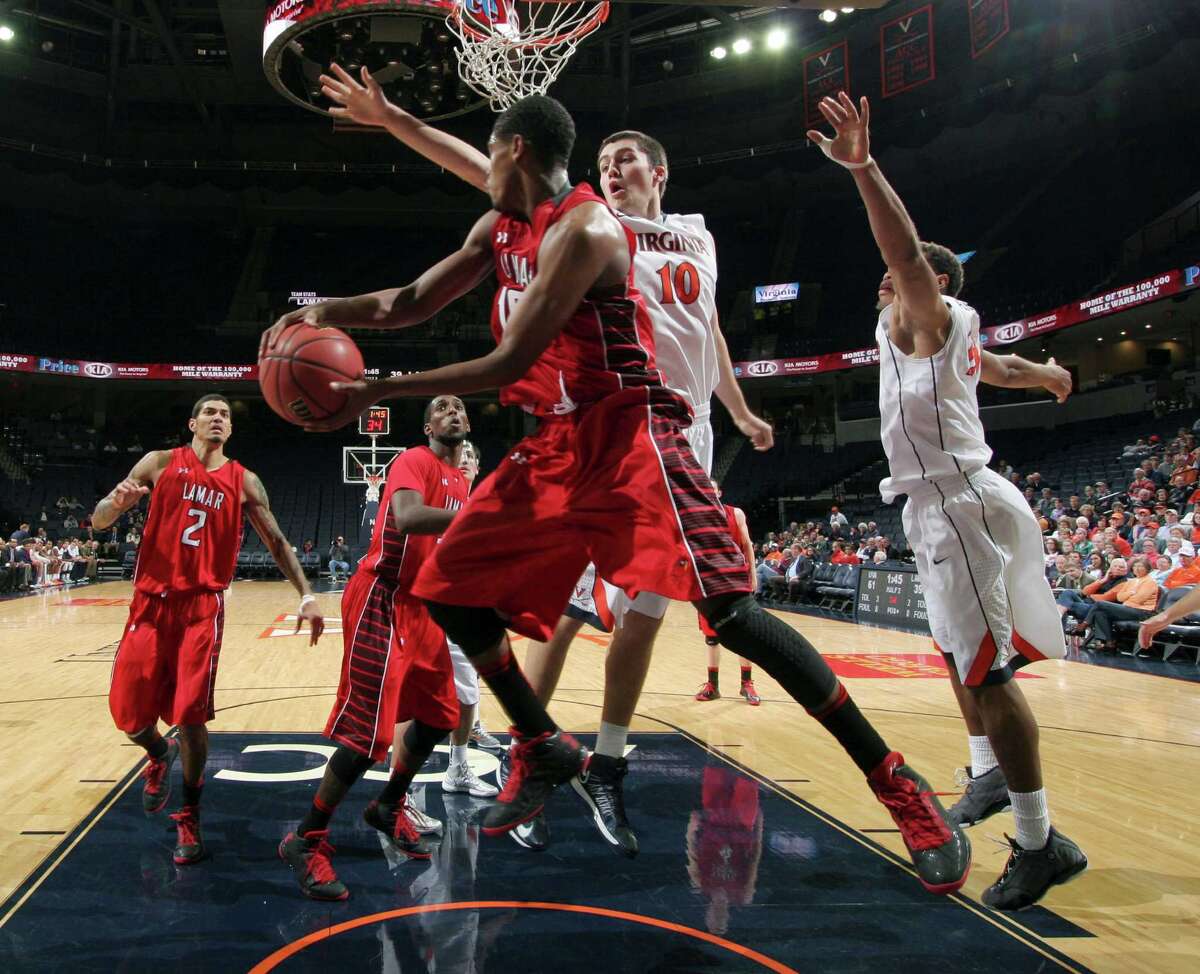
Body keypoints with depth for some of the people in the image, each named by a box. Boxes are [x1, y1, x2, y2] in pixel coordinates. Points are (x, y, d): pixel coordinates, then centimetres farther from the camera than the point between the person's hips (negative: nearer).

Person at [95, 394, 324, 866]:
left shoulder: (243, 482, 7)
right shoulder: (160, 463, 5)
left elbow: (277, 542, 10)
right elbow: (98, 520, 5)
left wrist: (306, 595, 0)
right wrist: (116, 501, -20)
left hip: (203, 606, -1)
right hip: (151, 601, 1)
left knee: (190, 716, -8)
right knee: (128, 715, 0)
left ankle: (190, 816, 13)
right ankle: (160, 754, 37)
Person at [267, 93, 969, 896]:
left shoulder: (583, 229, -16)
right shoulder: (501, 228, 14)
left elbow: (511, 362, -20)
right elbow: (413, 303, 20)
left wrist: (379, 391, -15)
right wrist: (324, 313, 6)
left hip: (625, 437, -9)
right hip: (553, 445, 9)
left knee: (728, 606, -18)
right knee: (446, 587, 7)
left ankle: (893, 780, -5)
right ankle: (545, 749, 21)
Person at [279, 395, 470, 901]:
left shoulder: (461, 481, 16)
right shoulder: (415, 460, -11)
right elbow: (407, 519, -32)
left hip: (423, 608, 9)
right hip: (383, 601, -9)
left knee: (438, 717, 14)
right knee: (370, 729, -12)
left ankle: (389, 807, 36)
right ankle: (306, 840, 4)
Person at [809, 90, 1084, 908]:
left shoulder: (932, 318, -7)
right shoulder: (946, 335, 19)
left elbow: (911, 254, -27)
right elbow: (997, 366, 38)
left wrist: (864, 168, -36)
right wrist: (1045, 374, 59)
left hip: (959, 503, -11)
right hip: (943, 506, 11)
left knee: (988, 667, -11)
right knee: (962, 654, 22)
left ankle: (1042, 841, -4)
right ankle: (992, 776, 39)